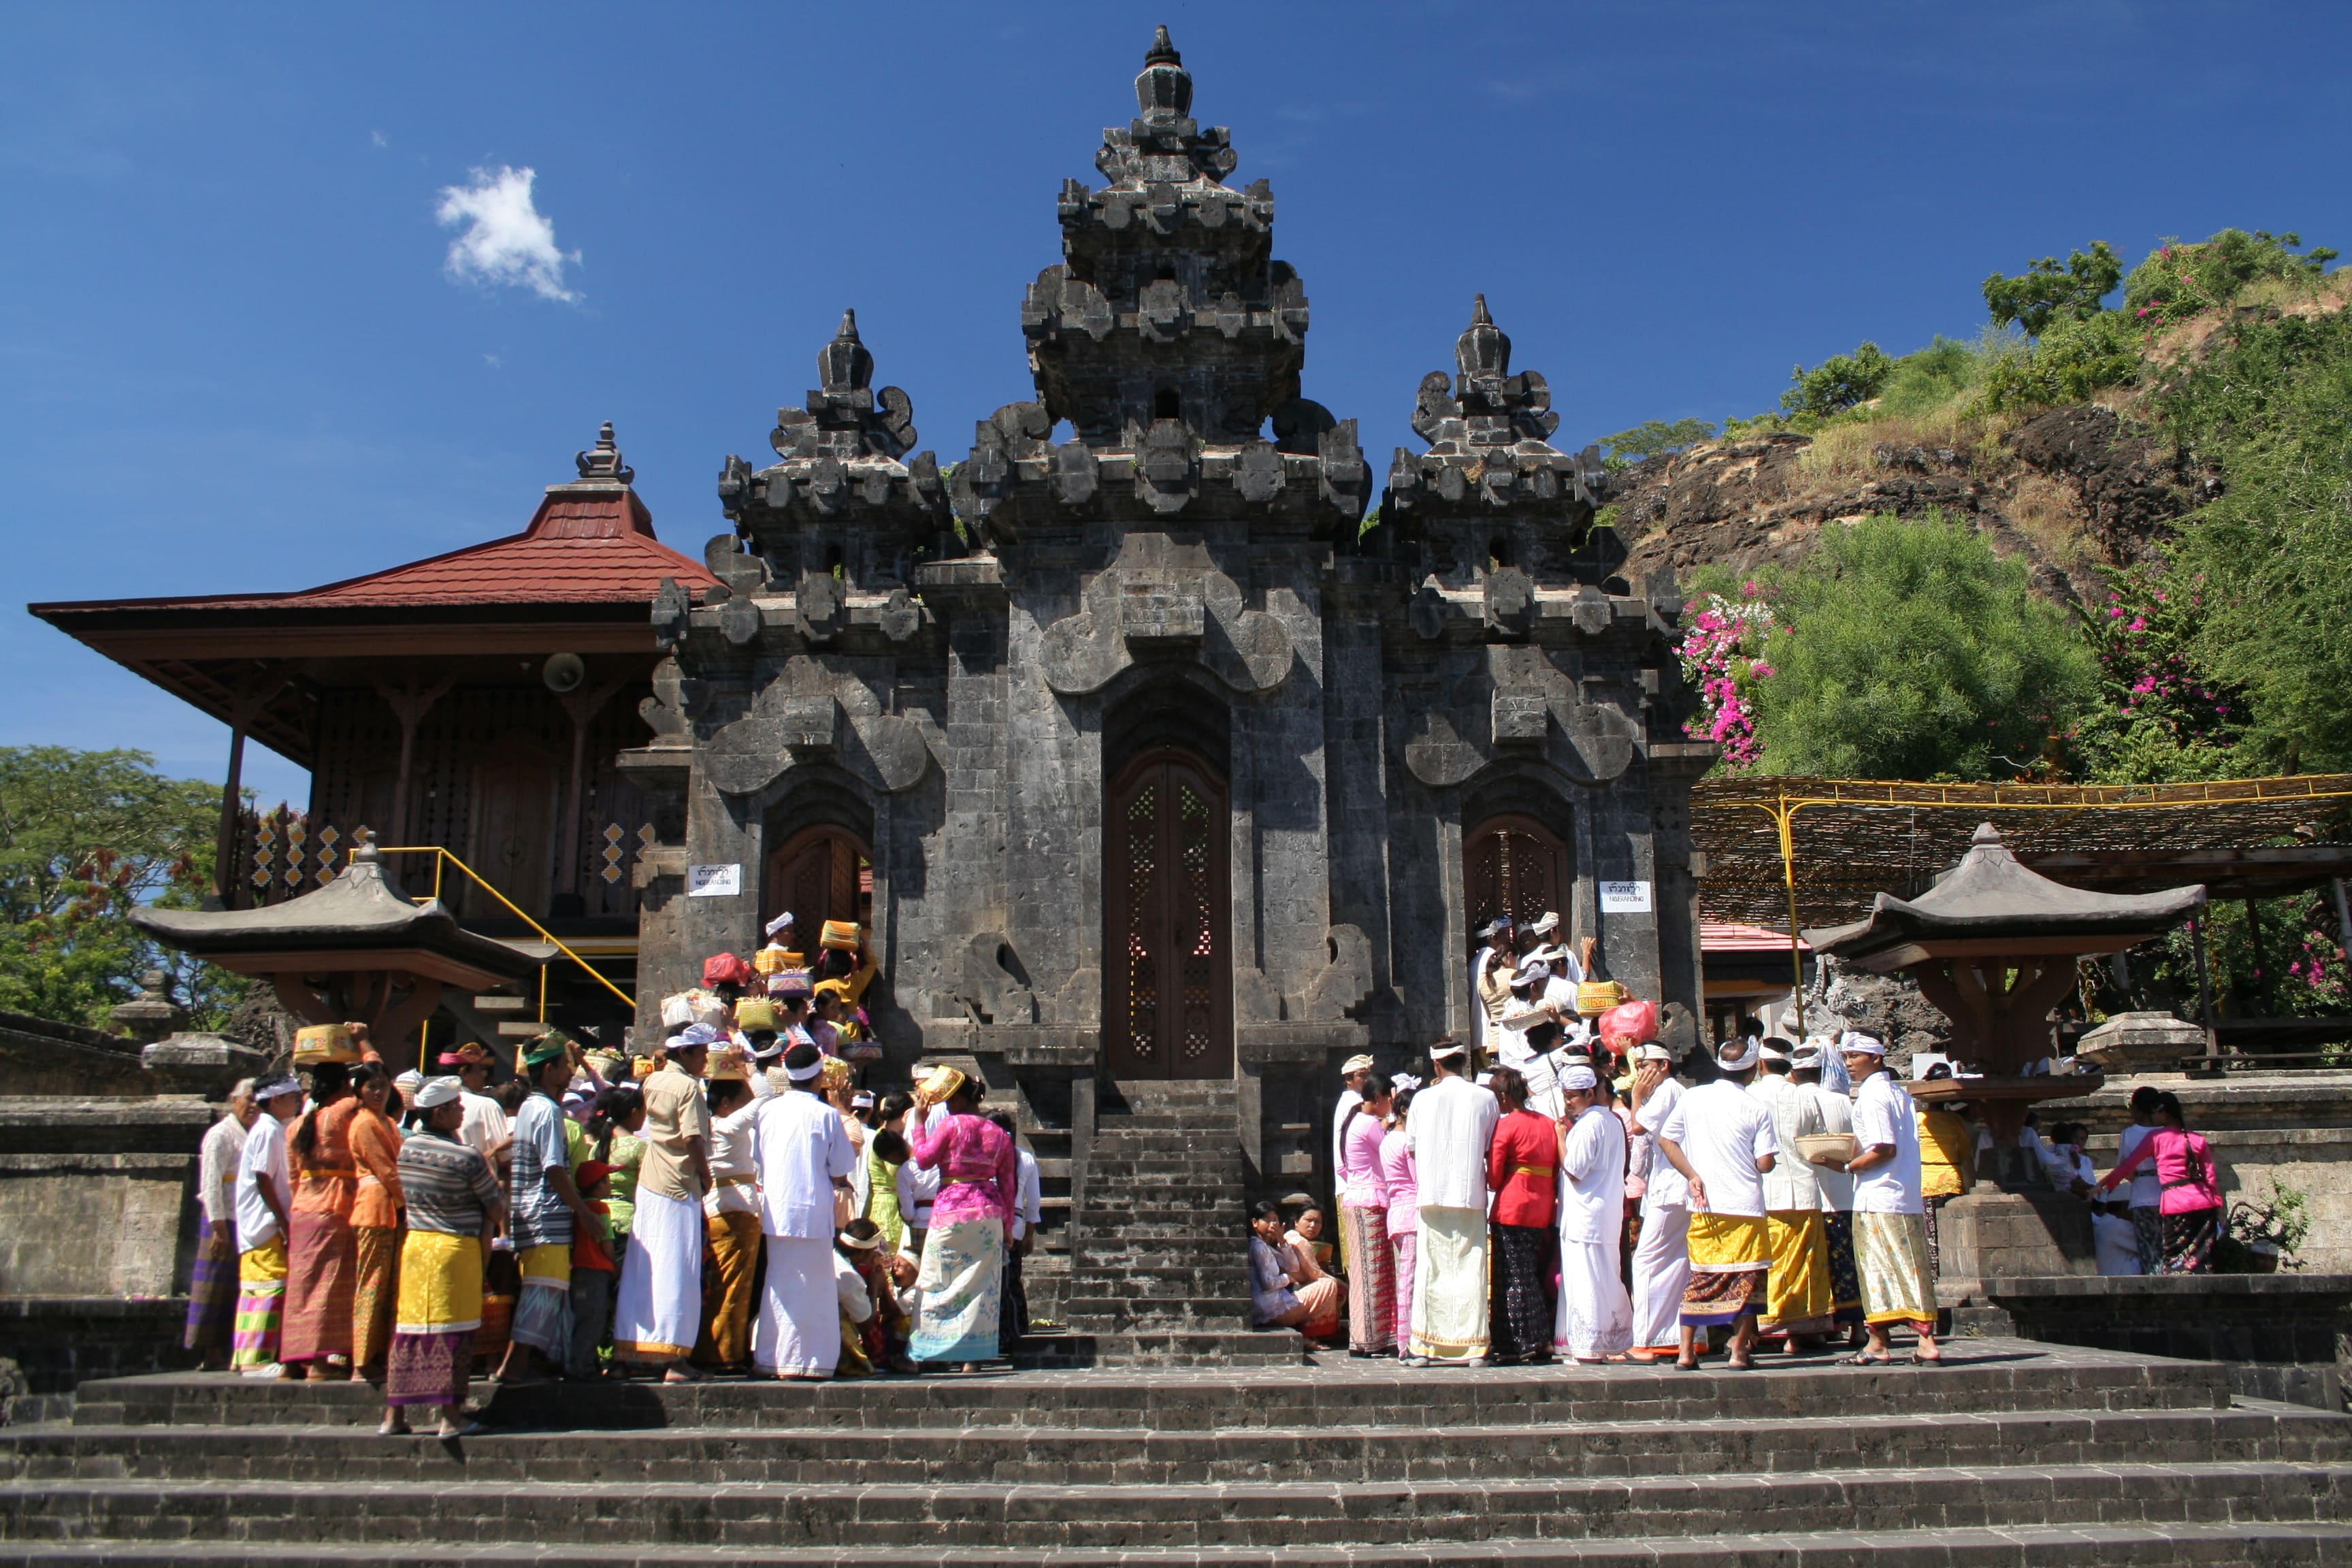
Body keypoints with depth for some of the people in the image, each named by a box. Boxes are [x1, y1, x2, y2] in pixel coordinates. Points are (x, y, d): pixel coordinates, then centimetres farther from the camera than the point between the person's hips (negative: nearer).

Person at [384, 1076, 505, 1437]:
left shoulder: (407, 1148, 2)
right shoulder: (466, 1157, -15)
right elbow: (497, 1211, -8)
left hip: (413, 1244, 6)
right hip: (456, 1248, -5)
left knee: (408, 1329, 11)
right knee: (453, 1332, 1)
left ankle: (394, 1414, 16)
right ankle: (449, 1416, 3)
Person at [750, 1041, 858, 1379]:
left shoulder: (767, 1109, 2)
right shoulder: (826, 1115, -8)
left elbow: (757, 1160, 8)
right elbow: (838, 1175, -6)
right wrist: (839, 1186, 15)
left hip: (774, 1209, 4)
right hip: (812, 1211, -4)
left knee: (778, 1284, 14)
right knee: (810, 1285, 4)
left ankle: (768, 1358, 18)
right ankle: (800, 1361, 5)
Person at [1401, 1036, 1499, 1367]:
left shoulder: (1423, 1099, -1)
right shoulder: (1486, 1099, 0)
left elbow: (1411, 1146, 9)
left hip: (1432, 1194, 0)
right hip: (1471, 1194, 0)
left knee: (1431, 1269, 4)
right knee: (1470, 1270, 4)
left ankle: (1424, 1345, 4)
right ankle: (1472, 1346, 3)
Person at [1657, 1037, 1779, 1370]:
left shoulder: (1693, 1098, 2)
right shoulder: (1757, 1108, -7)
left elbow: (1665, 1140, 5)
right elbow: (1765, 1163, -10)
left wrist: (1692, 1175, 4)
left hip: (1703, 1206, 3)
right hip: (1745, 1206, -3)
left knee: (1699, 1277, 11)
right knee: (1747, 1279, 8)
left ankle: (1686, 1352, 9)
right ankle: (1739, 1352, 8)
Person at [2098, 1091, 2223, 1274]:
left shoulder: (2156, 1136, 2)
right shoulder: (2199, 1139, 10)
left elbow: (2129, 1165, 4)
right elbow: (2211, 1178, 6)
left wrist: (2105, 1184, 12)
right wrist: (2218, 1207, 9)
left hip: (2176, 1204, -3)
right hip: (2204, 1203, 3)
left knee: (2174, 1262, 3)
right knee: (2202, 1262, 5)